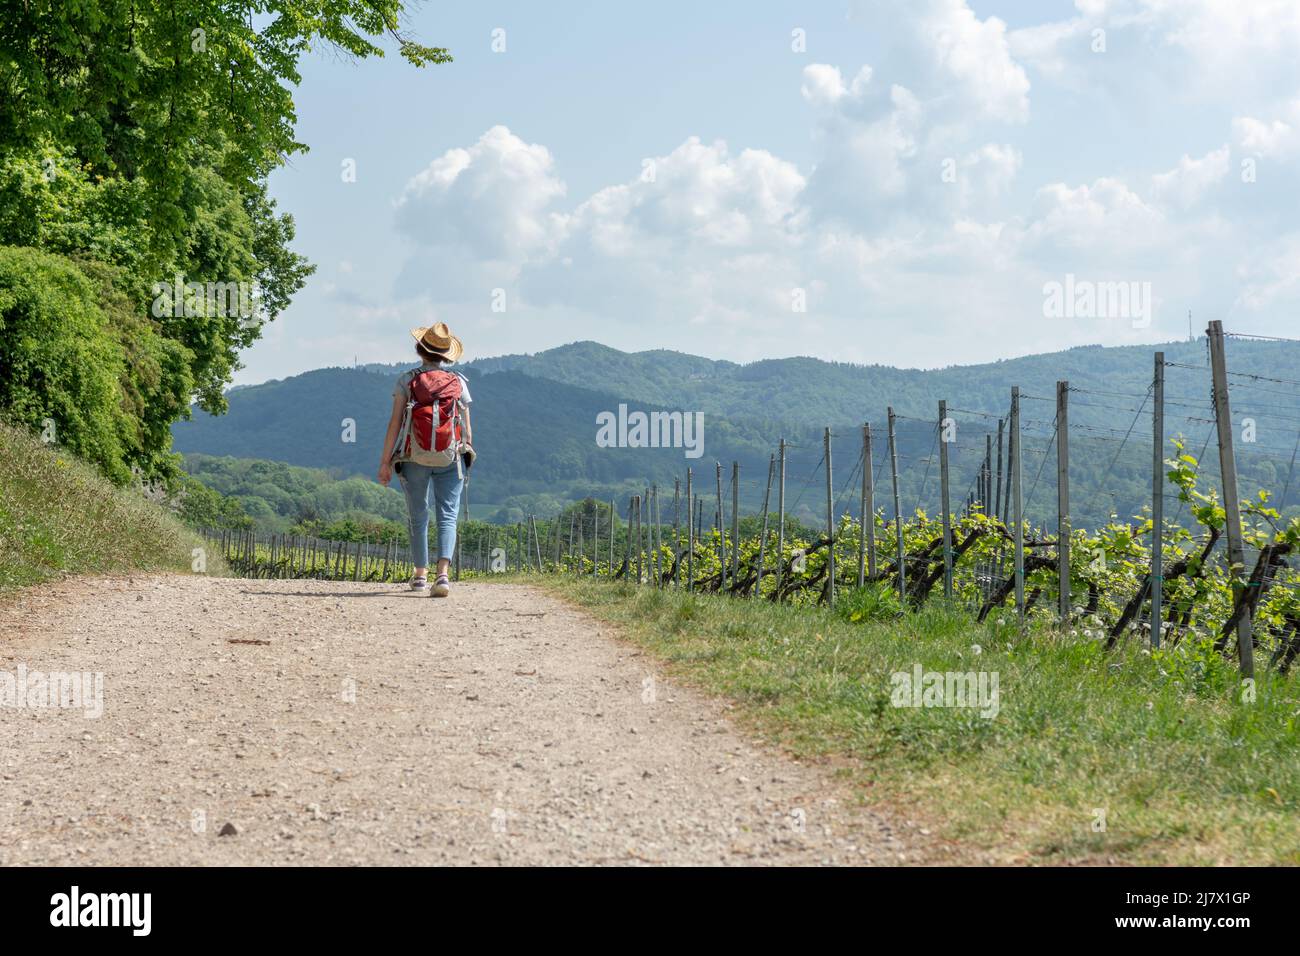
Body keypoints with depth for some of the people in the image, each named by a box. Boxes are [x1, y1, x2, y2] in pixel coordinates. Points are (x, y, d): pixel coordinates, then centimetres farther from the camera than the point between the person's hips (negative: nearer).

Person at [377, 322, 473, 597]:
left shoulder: (406, 380, -2)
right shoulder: (459, 383, 2)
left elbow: (395, 422, -6)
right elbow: (466, 427, 3)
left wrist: (385, 461, -2)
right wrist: (468, 459, 15)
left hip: (414, 458, 0)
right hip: (450, 459, 0)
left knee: (418, 517, 15)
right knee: (448, 516, -2)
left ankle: (420, 575, 23)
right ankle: (443, 573, -20)